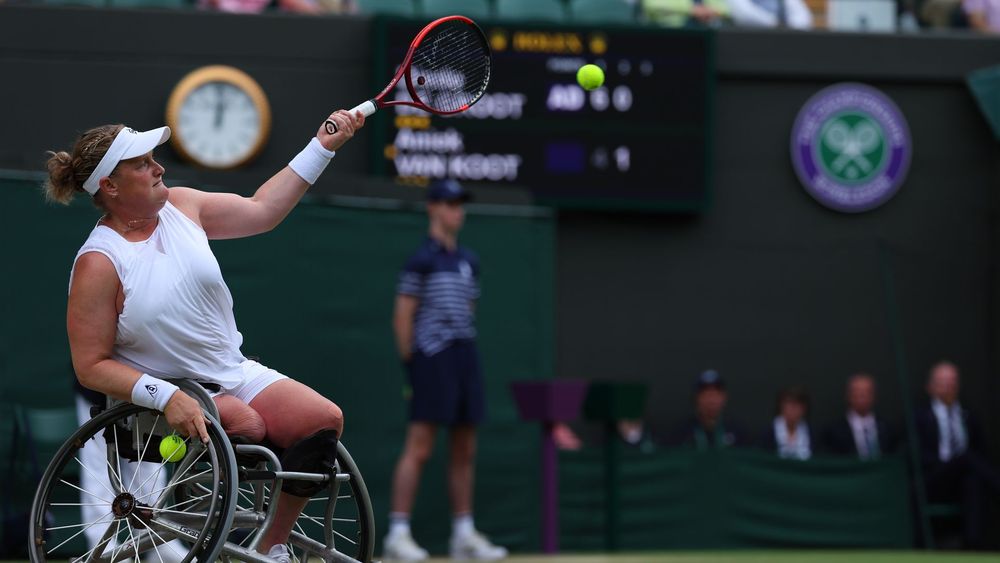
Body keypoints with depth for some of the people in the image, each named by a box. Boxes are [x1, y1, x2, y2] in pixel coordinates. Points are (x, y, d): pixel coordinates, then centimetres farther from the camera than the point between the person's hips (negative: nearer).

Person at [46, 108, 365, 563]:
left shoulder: (180, 206, 1)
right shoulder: (98, 264, -17)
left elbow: (261, 210, 16)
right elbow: (91, 367, -16)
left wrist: (322, 146, 13)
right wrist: (167, 397, -29)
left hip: (234, 373, 7)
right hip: (167, 395, -7)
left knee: (323, 420, -15)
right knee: (246, 424, -34)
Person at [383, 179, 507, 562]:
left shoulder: (468, 260, 16)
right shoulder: (422, 259, -5)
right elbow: (402, 316, -8)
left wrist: (464, 353, 11)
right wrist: (411, 364, -10)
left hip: (465, 358, 8)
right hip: (432, 359, -7)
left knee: (464, 451, 9)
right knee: (419, 448, -11)